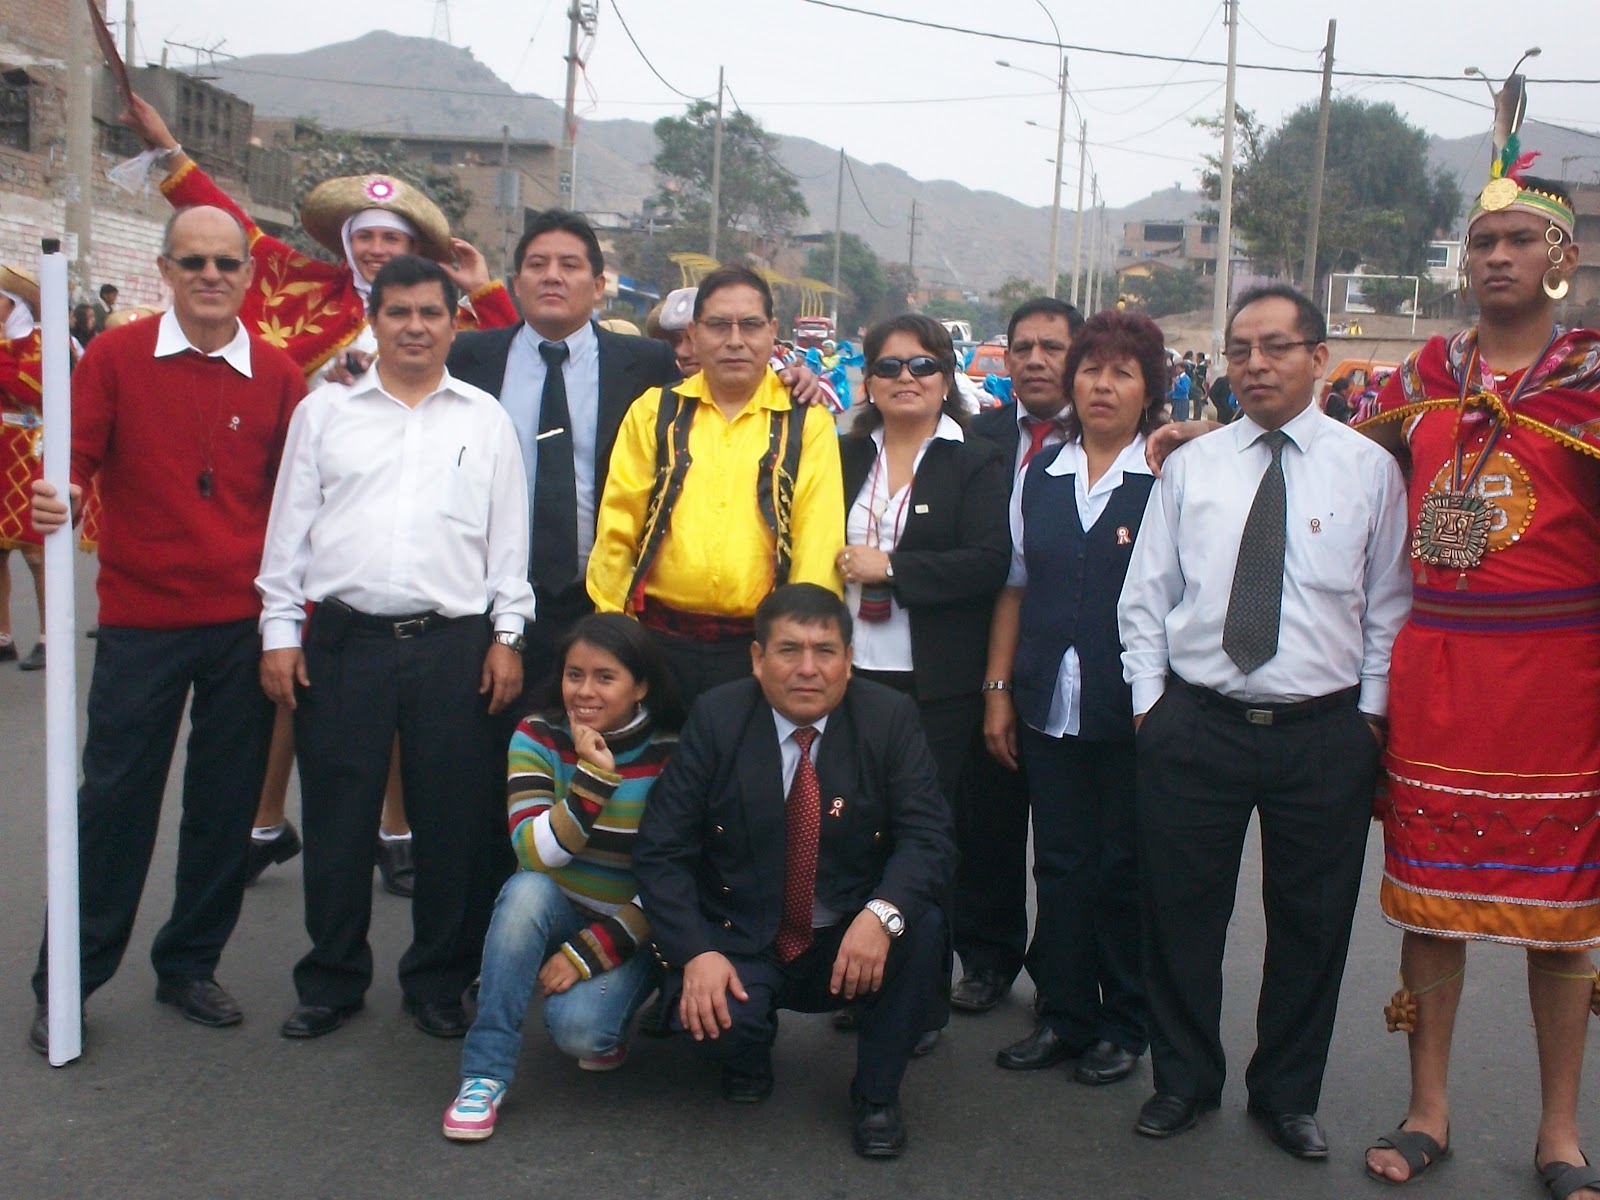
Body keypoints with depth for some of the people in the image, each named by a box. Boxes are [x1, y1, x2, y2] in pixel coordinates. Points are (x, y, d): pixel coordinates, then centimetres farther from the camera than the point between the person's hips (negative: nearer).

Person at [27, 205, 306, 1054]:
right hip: (140, 621, -2)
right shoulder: (116, 356, -1)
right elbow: (76, 459, -2)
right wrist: (56, 502, -26)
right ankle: (68, 980, 18)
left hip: (244, 623, 2)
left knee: (225, 802, 9)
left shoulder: (277, 374, 4)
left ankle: (191, 963, 26)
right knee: (115, 799, 3)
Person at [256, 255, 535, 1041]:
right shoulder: (325, 411, 9)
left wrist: (507, 634, 2)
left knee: (453, 821, 4)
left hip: (454, 643, 0)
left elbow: (509, 536, 7)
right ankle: (331, 978, 23)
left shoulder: (486, 419, 8)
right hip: (345, 636, 1)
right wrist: (279, 629, 3)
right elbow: (290, 526, 8)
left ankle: (439, 981, 20)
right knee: (338, 818, 7)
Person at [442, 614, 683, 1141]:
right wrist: (593, 776, -32)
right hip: (552, 913, 2)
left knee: (577, 1028, -29)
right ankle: (485, 1073, -23)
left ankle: (604, 1032, 9)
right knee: (527, 889, -33)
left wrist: (589, 952, -19)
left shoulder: (671, 753, -14)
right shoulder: (537, 736, -9)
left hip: (629, 930, -2)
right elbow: (535, 855, -20)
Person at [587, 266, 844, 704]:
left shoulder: (807, 422, 1)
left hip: (761, 647, -1)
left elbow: (820, 541, -4)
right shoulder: (655, 412, 6)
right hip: (658, 639, 1)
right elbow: (617, 528, 5)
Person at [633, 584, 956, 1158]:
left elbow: (928, 836, -15)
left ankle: (877, 1094, -4)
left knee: (922, 924, -28)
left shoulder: (889, 717, -7)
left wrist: (883, 913, -36)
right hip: (739, 947, -1)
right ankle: (749, 1054, 11)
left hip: (852, 942, 1)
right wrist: (696, 952, -26)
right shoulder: (716, 719, -8)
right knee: (711, 1020, -30)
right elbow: (661, 851, -10)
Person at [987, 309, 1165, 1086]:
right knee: (1059, 864, 10)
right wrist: (999, 688, 8)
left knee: (1124, 868, 7)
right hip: (1050, 703, 4)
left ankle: (1124, 1028, 22)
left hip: (1130, 708, -4)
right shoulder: (1040, 475, 10)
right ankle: (1062, 1016, 24)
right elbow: (1016, 588, 12)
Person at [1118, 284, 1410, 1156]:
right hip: (1194, 724, 1)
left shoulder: (1368, 469, 2)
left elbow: (1389, 604, 4)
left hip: (1325, 733, -1)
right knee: (1180, 911, 8)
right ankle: (1184, 1078, 29)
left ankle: (1287, 1095, 30)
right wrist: (1148, 699, 3)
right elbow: (1146, 595, 9)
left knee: (1311, 922, 10)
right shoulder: (1189, 466, 6)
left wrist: (1371, 711, -1)